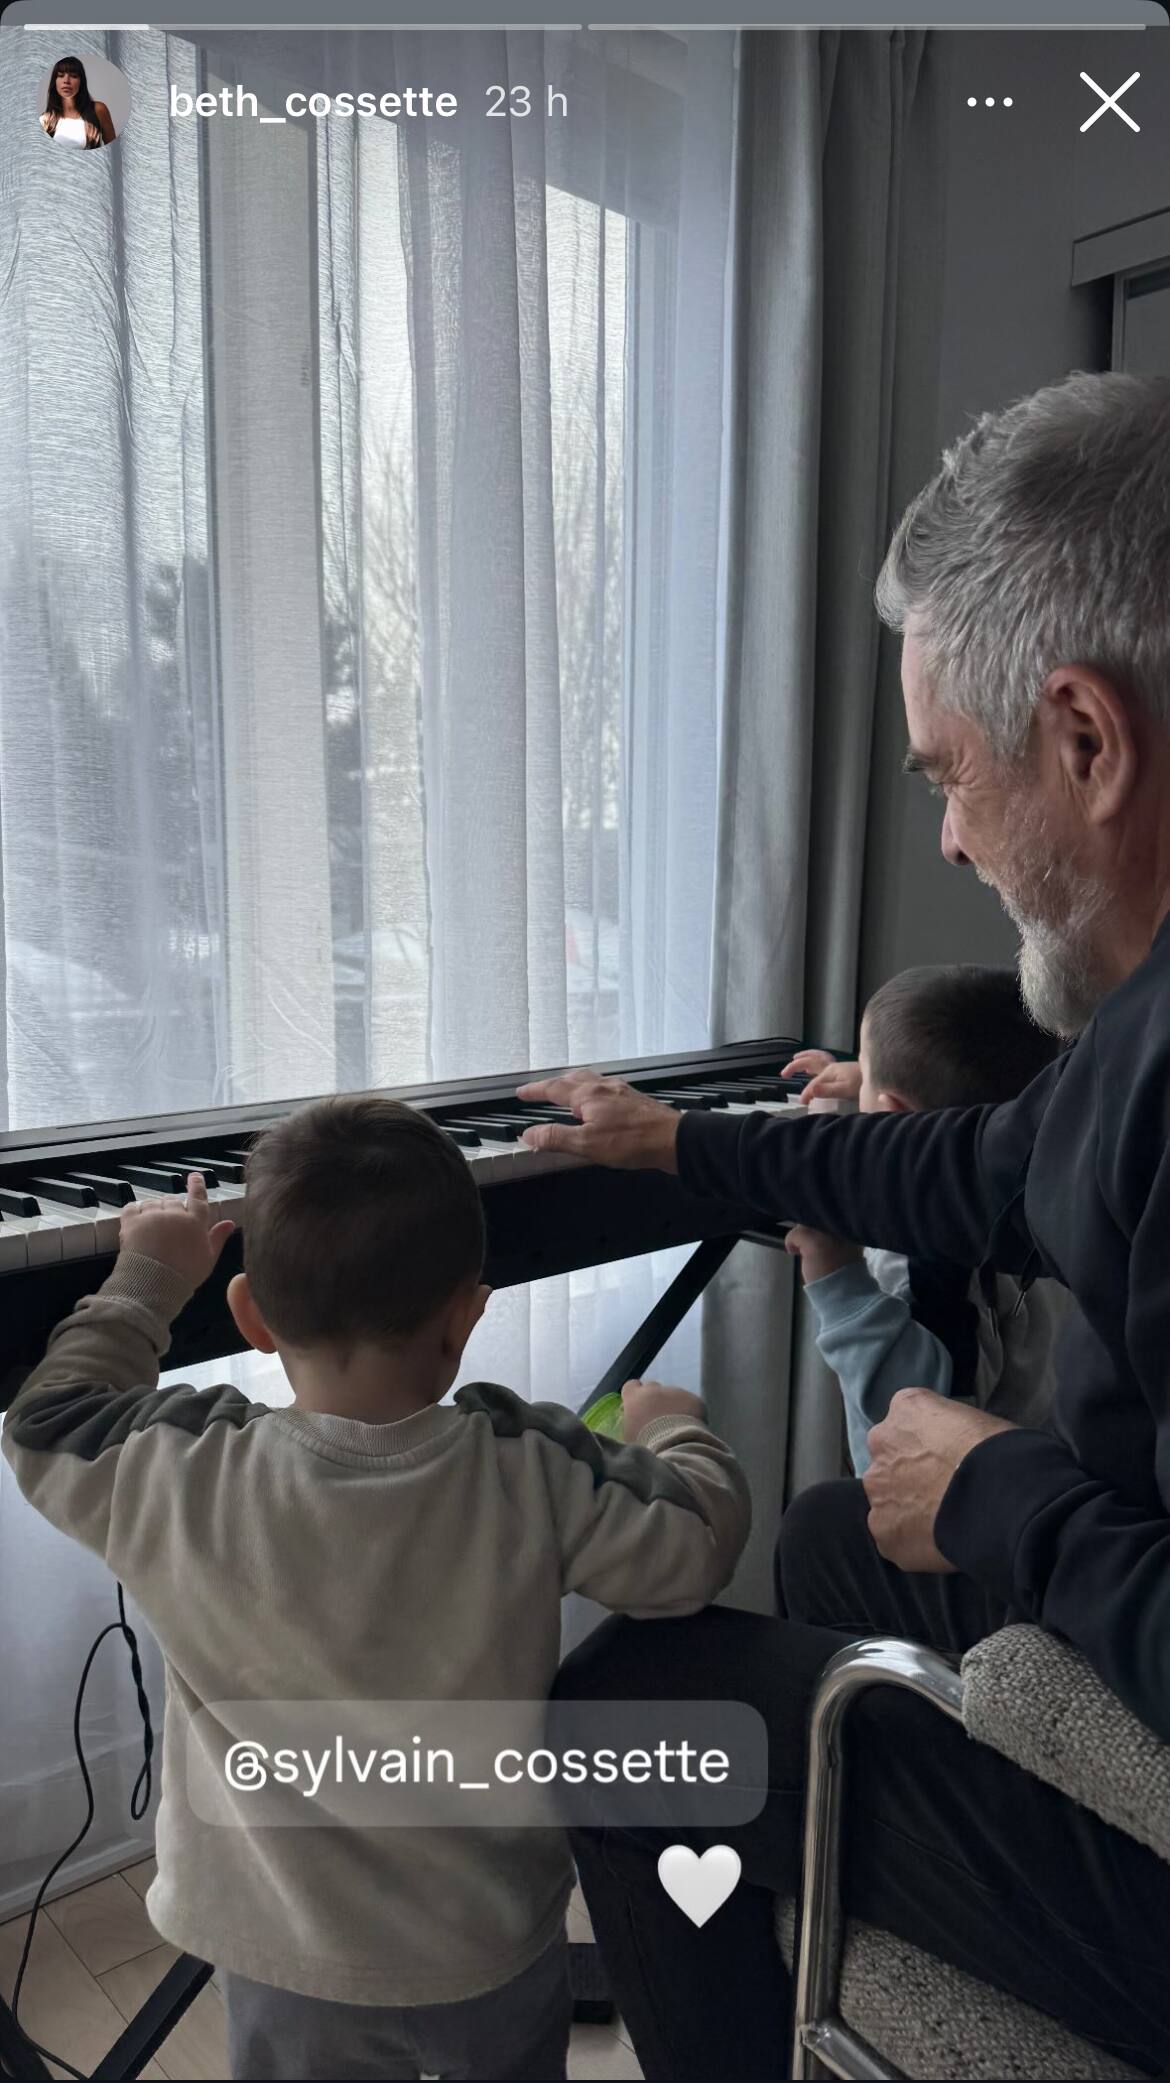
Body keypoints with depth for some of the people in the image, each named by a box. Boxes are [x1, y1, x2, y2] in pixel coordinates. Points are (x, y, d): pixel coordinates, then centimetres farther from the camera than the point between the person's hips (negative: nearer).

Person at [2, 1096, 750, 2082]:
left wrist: (147, 1279, 6)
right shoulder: (529, 1470, -24)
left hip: (292, 1971, 1)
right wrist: (674, 1429, 7)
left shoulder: (184, 1474, -24)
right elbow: (702, 1539, -11)